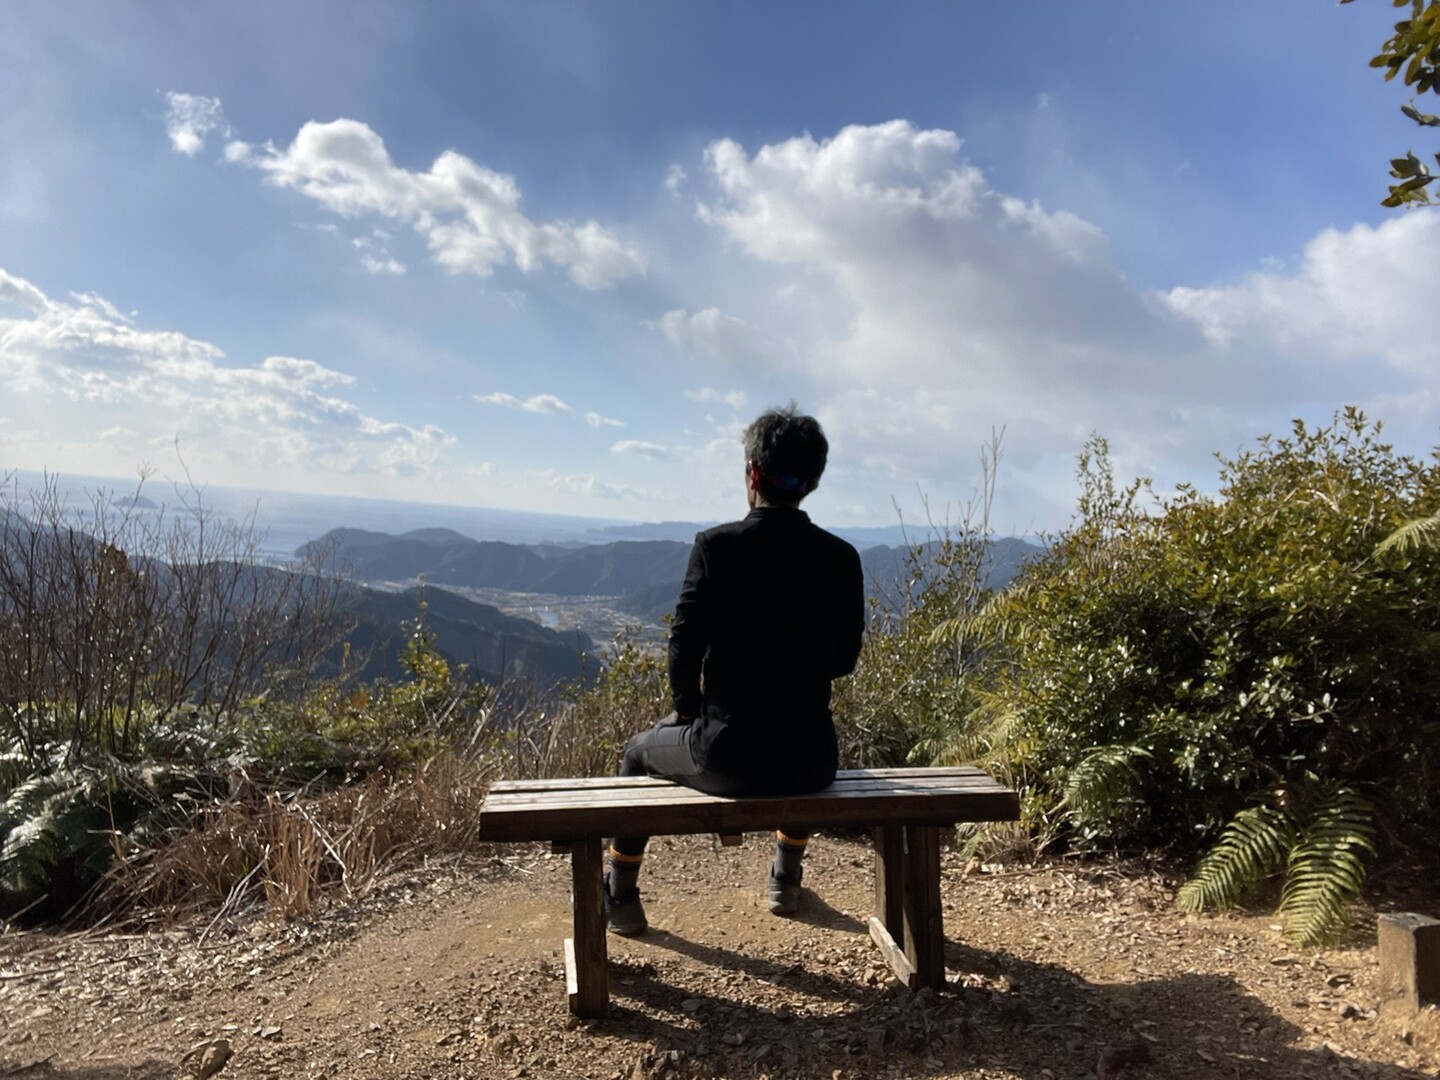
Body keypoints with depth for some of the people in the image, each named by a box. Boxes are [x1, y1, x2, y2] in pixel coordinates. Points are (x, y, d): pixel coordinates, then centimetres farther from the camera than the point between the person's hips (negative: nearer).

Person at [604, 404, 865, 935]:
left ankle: (620, 897, 40)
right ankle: (786, 881, 53)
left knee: (638, 752, 28)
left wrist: (686, 710, 10)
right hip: (811, 762, 3)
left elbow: (684, 646, -8)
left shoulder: (716, 545, -11)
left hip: (727, 758, -3)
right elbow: (844, 659, 6)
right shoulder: (841, 558, -3)